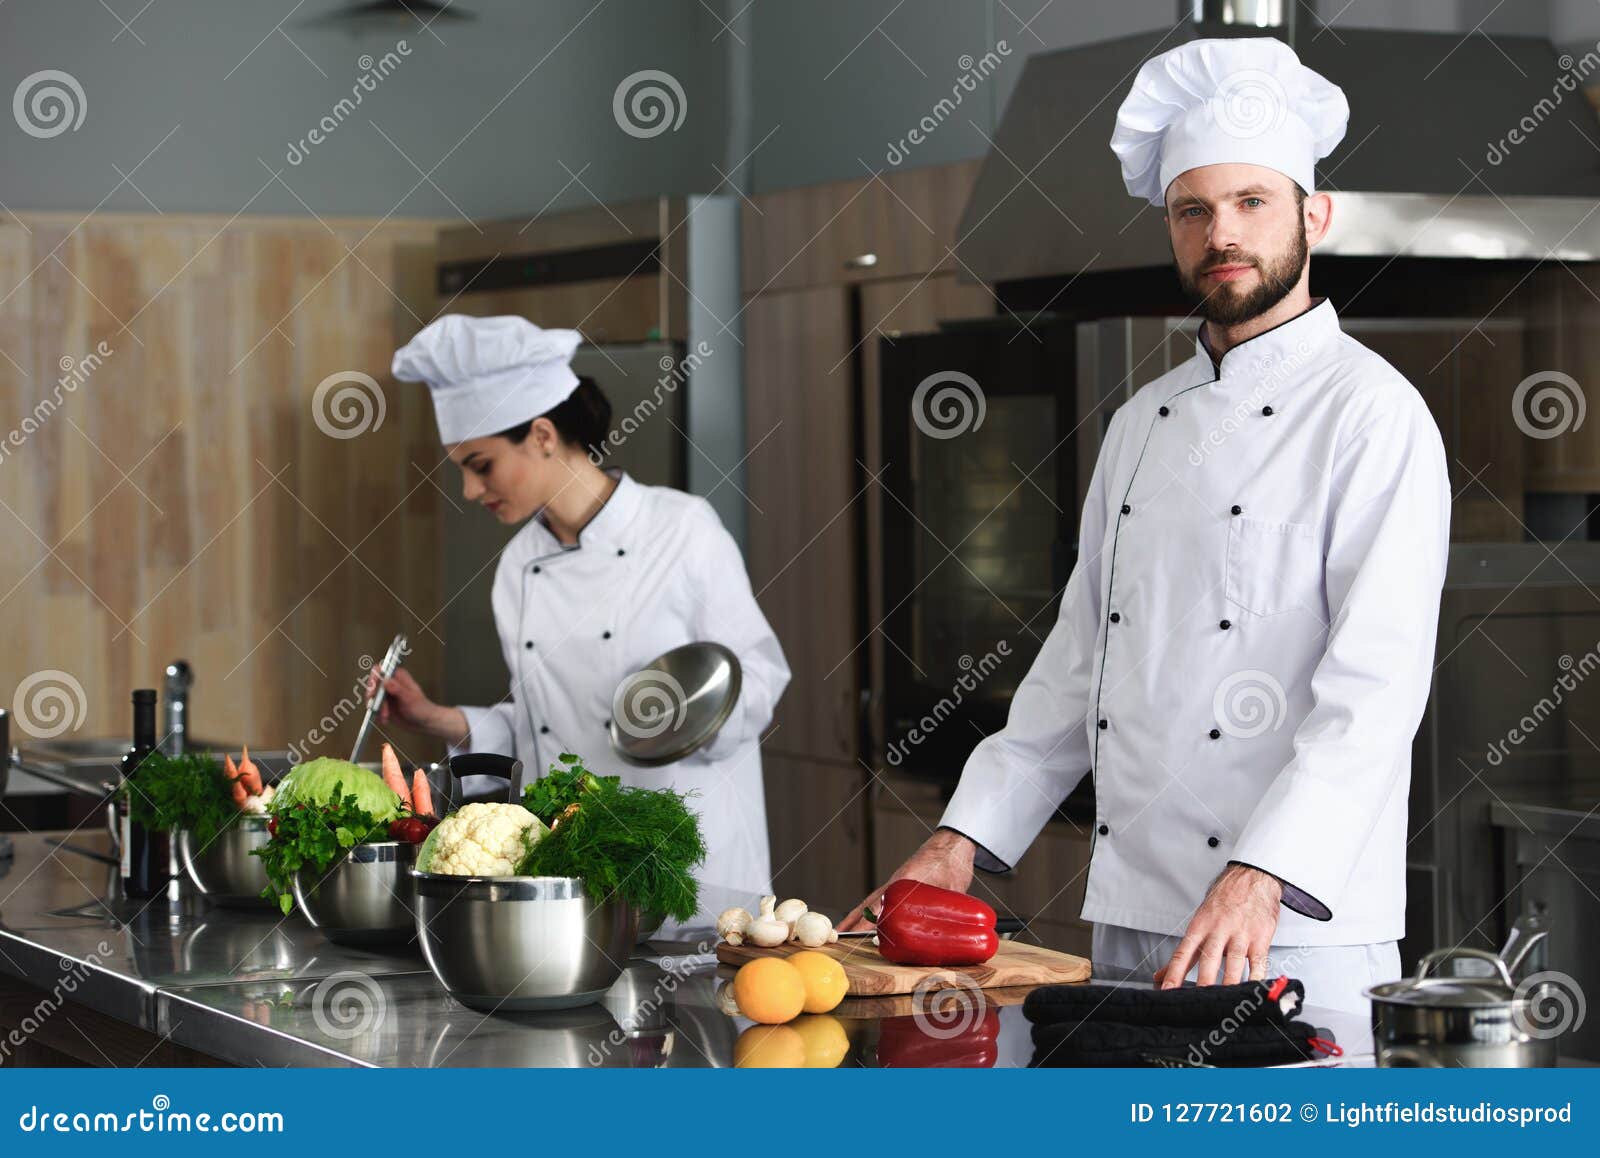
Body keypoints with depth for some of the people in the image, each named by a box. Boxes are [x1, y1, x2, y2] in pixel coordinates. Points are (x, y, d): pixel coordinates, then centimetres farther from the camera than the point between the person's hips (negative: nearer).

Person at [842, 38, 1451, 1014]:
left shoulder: (1370, 412, -8)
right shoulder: (1144, 424, 15)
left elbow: (1377, 685, -18)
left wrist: (1259, 880, -28)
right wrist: (964, 839, 11)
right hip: (1128, 926, 6)